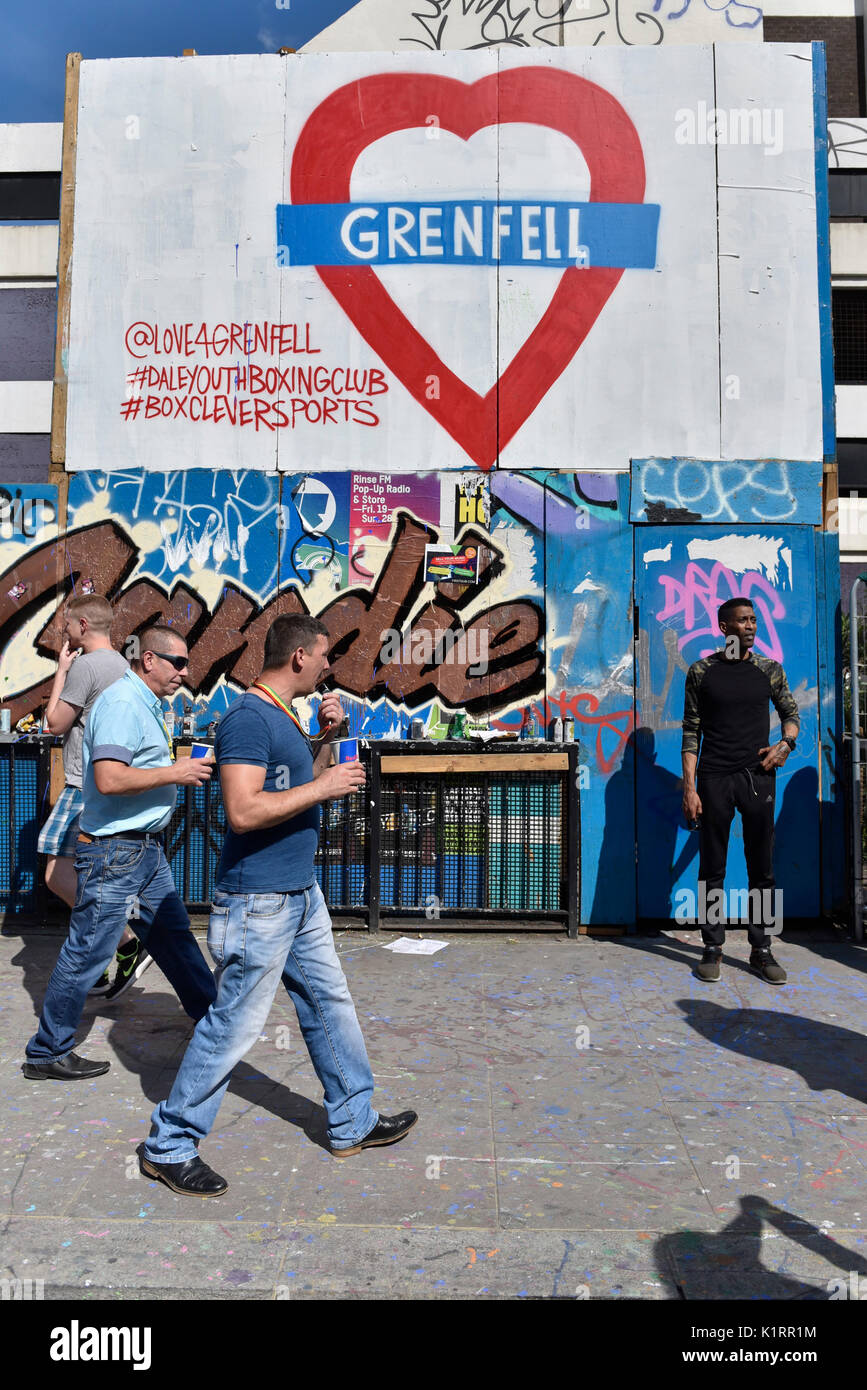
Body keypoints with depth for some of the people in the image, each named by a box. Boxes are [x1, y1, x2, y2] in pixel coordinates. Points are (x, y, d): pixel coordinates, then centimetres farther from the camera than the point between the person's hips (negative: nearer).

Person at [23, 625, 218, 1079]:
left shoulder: (145, 704, 13)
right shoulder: (122, 703, -19)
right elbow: (109, 779, -30)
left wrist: (181, 770, 10)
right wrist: (173, 773, -20)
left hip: (145, 847, 10)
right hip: (114, 851, -10)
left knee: (173, 934, 20)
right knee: (86, 954, 1)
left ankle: (209, 1011, 35)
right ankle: (47, 1053, 16)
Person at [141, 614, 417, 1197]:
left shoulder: (284, 716, 11)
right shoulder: (248, 718, -19)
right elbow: (243, 811, -28)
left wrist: (325, 740, 7)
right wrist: (324, 786, -21)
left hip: (301, 892, 10)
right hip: (259, 902, -10)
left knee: (330, 1003, 17)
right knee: (235, 1025, 1)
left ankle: (353, 1122, 33)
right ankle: (169, 1145, 19)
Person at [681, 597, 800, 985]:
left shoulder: (769, 670, 7)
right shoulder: (701, 672, 1)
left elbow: (791, 712, 19)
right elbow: (691, 732, 1)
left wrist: (785, 743, -3)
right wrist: (689, 787, -5)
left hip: (757, 776, 2)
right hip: (714, 778, -2)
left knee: (762, 867, 5)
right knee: (712, 868, 3)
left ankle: (761, 949, 16)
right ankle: (712, 948, 14)